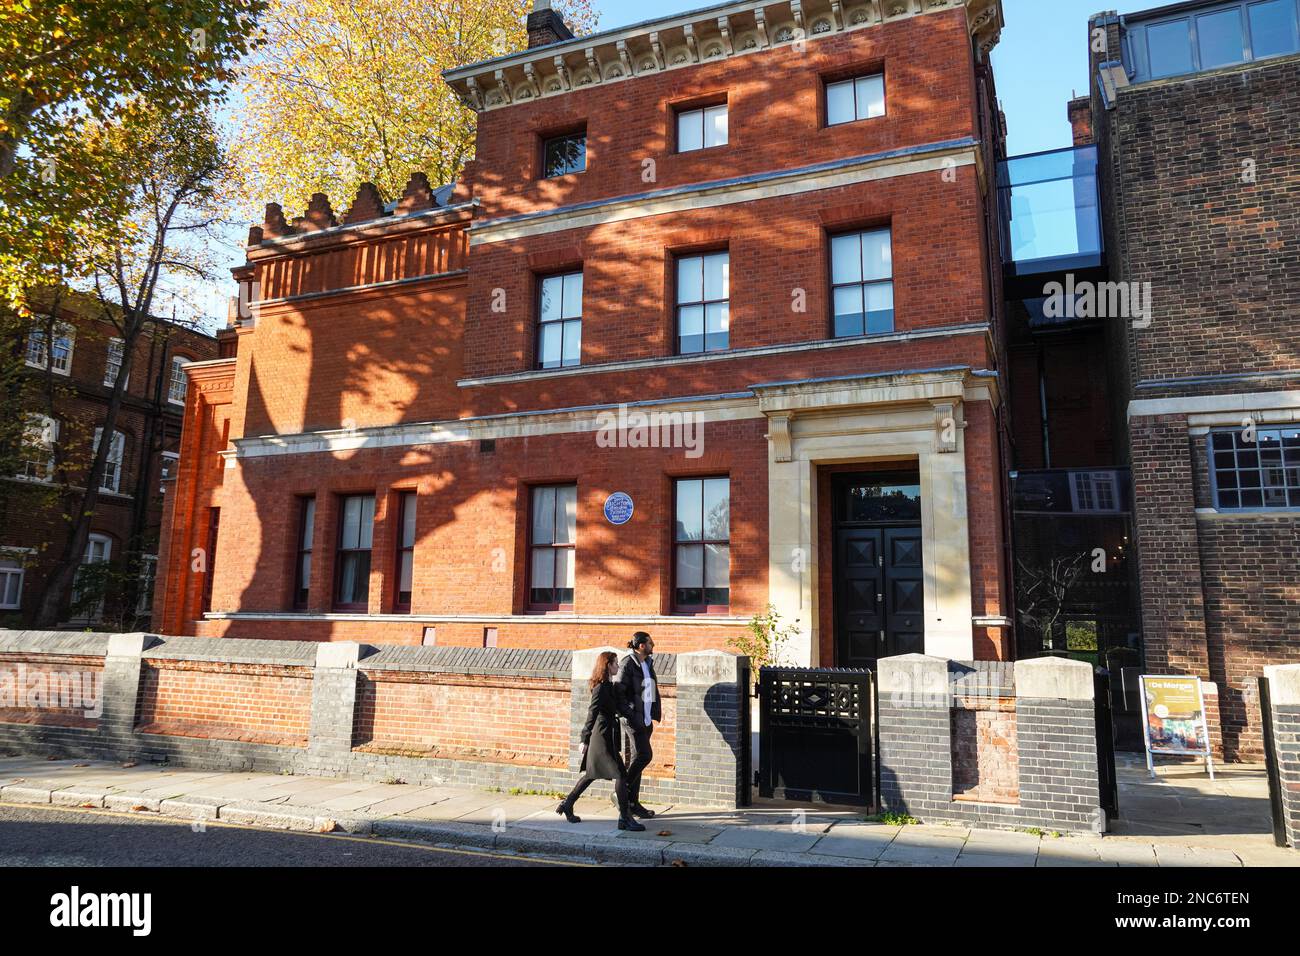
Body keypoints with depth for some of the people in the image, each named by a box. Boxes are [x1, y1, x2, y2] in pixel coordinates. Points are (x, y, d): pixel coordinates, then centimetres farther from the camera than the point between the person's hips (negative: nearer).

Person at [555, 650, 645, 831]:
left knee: (591, 774, 17)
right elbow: (592, 713, -19)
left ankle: (567, 805, 26)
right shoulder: (601, 688, -16)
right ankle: (624, 818, -2)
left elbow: (619, 707, 17)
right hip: (604, 737, -10)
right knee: (620, 775, -6)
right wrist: (585, 740, -21)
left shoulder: (610, 686, 13)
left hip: (607, 735, 10)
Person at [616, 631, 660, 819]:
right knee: (644, 755, -13)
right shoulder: (628, 664, -13)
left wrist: (657, 710, 13)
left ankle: (633, 803, 17)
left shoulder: (648, 663, 12)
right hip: (634, 719, -8)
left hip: (646, 719, 8)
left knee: (638, 758, 11)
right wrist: (628, 711, -19)